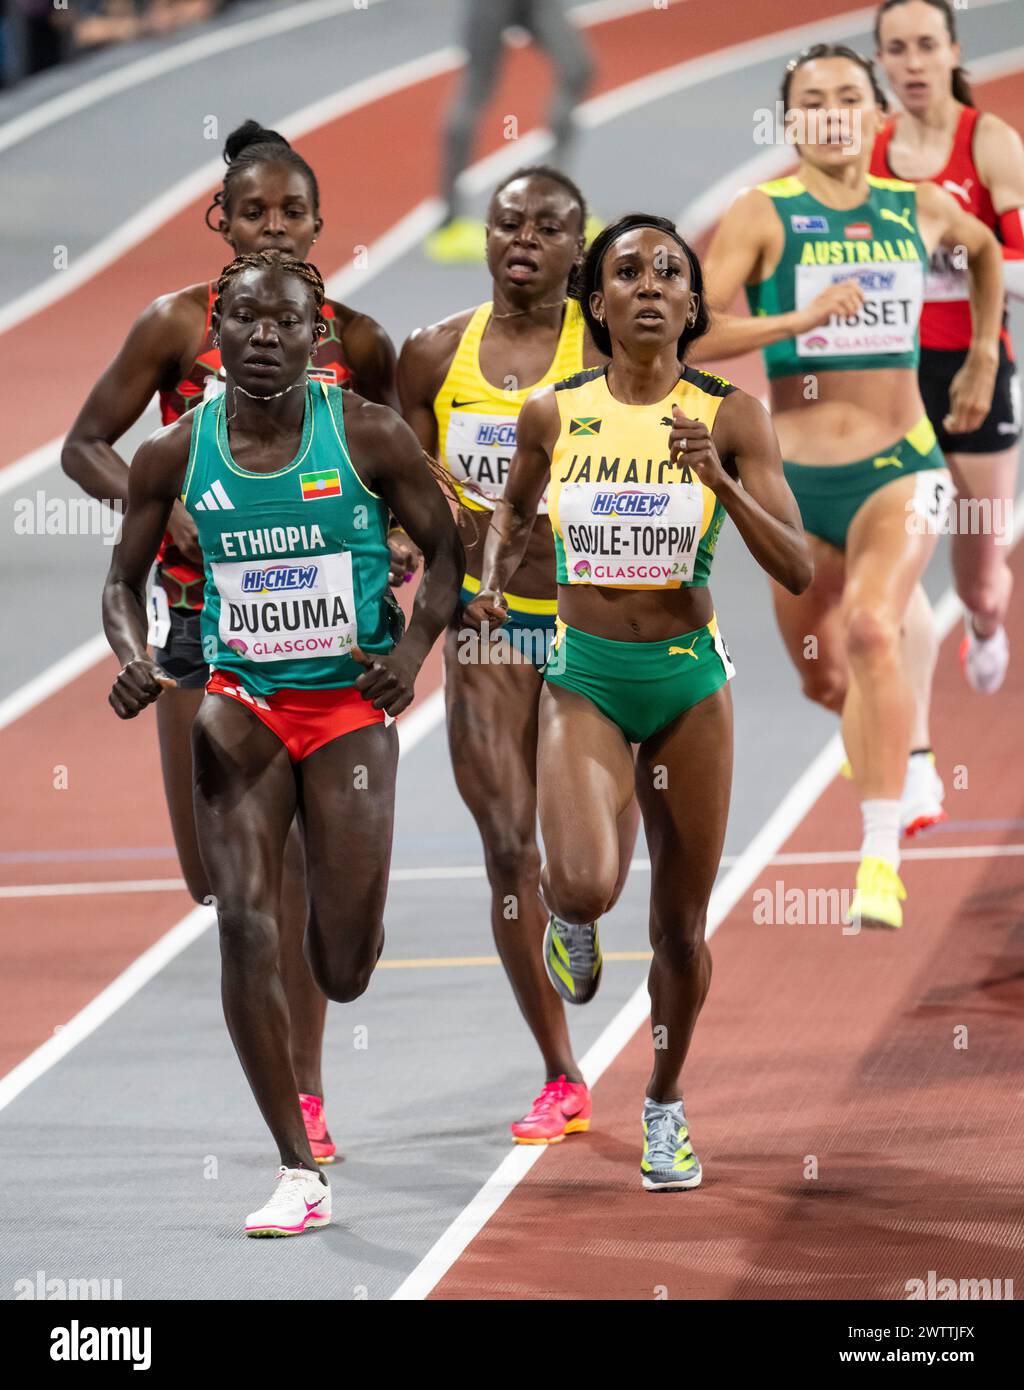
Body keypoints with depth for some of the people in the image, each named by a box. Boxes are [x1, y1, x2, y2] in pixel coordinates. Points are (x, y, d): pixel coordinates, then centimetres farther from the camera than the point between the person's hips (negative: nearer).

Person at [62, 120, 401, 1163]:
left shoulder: (355, 343, 1)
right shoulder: (178, 327, -4)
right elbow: (85, 445, -1)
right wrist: (163, 507, -18)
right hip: (203, 609, 0)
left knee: (305, 851, -5)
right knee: (213, 868, -1)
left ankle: (304, 1093, 1)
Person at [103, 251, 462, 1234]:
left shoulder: (368, 436, -7)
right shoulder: (176, 454, -2)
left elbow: (444, 549, 3)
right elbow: (126, 579, 9)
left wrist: (412, 650, -13)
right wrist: (132, 660, -11)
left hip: (350, 705, -1)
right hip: (241, 701, 1)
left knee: (344, 972, -2)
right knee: (244, 924, -16)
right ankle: (298, 1174, -9)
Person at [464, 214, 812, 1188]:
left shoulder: (730, 419, -6)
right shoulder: (553, 414, -2)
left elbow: (798, 569, -10)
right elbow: (514, 508, 19)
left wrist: (718, 480, -23)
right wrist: (493, 582, 0)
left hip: (688, 679, 0)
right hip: (584, 677, 0)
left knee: (680, 923, 9)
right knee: (584, 890, -23)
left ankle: (665, 1102, 33)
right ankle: (563, 912, 16)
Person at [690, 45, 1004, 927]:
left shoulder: (921, 210, 3)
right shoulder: (762, 216, -6)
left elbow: (986, 248, 28)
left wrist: (984, 356, 25)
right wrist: (801, 317, -27)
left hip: (900, 467, -1)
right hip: (797, 475, 1)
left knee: (871, 627, -27)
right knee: (823, 680, 14)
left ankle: (883, 859, -29)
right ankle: (877, 735, 54)